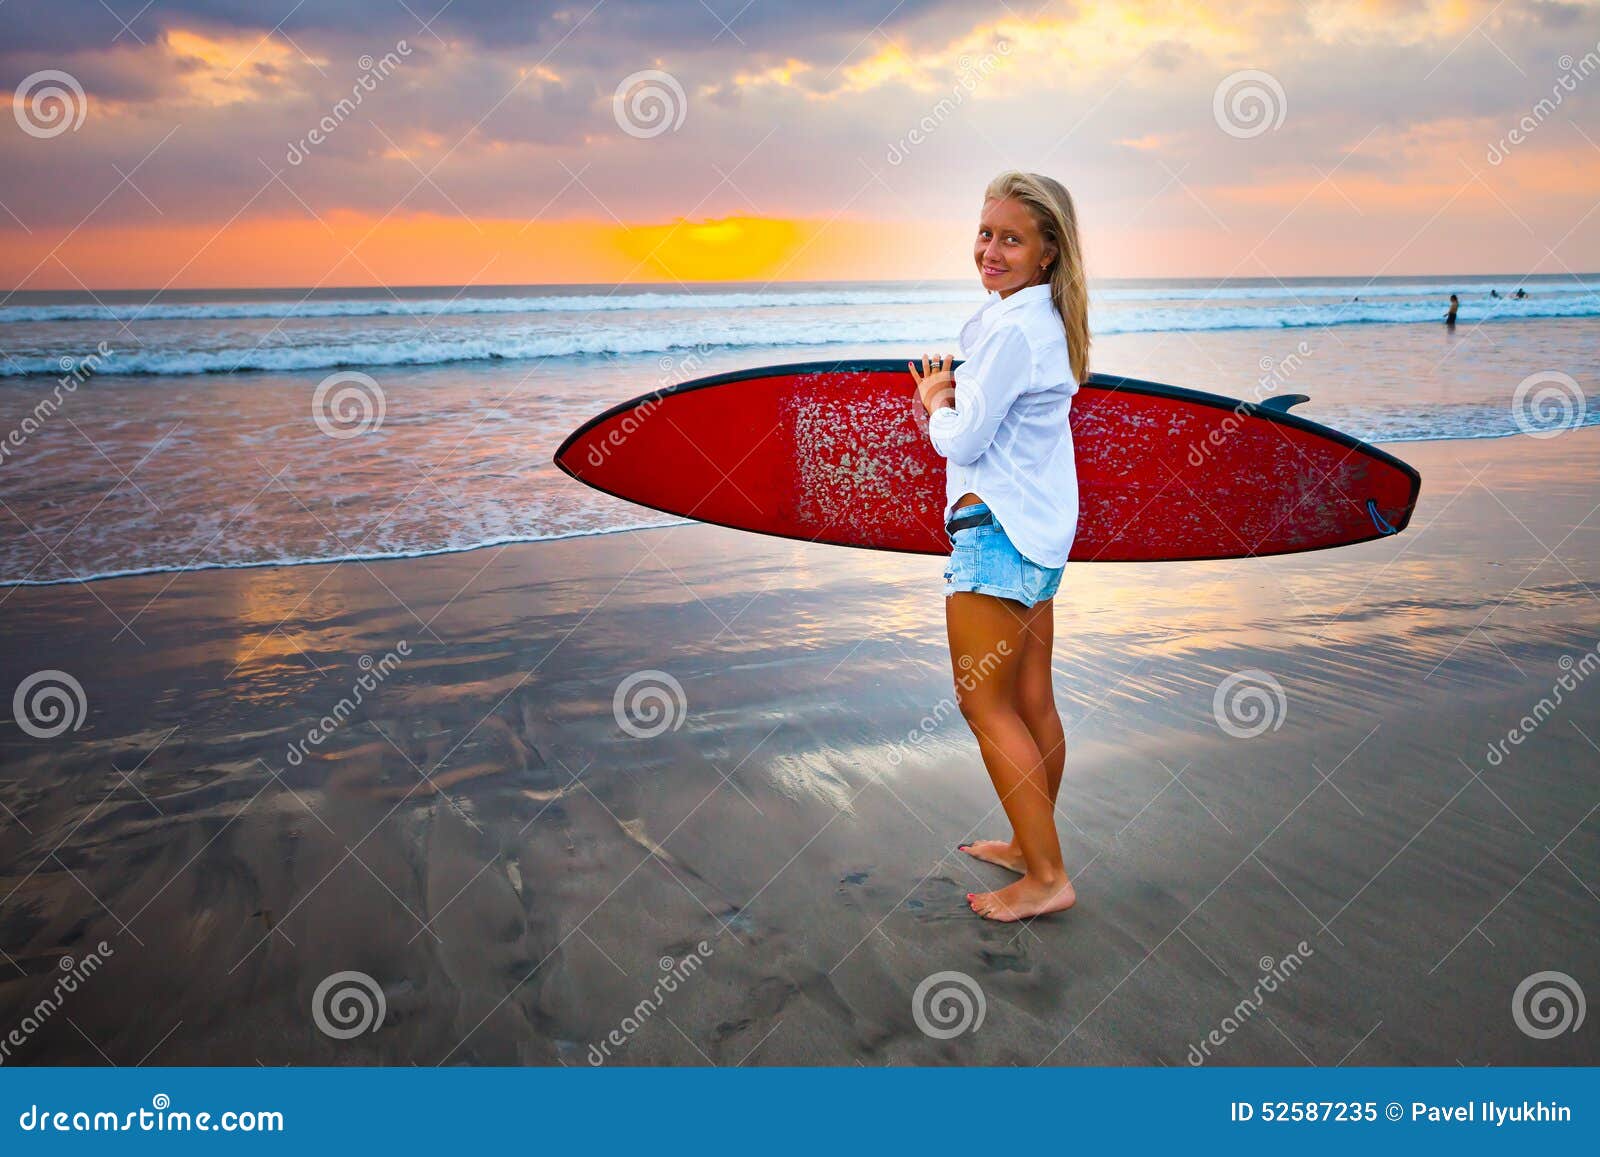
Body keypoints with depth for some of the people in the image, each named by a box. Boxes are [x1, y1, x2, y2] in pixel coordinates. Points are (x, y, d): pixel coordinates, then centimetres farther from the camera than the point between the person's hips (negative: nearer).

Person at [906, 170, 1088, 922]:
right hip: (1039, 528, 10)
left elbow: (962, 439, -16)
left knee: (984, 704, -4)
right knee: (1030, 701, 16)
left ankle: (1047, 878, 2)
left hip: (998, 528, -10)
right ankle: (1029, 845, 28)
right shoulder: (1044, 320, 14)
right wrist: (942, 403, 1)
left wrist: (935, 403, 3)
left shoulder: (1011, 329, -18)